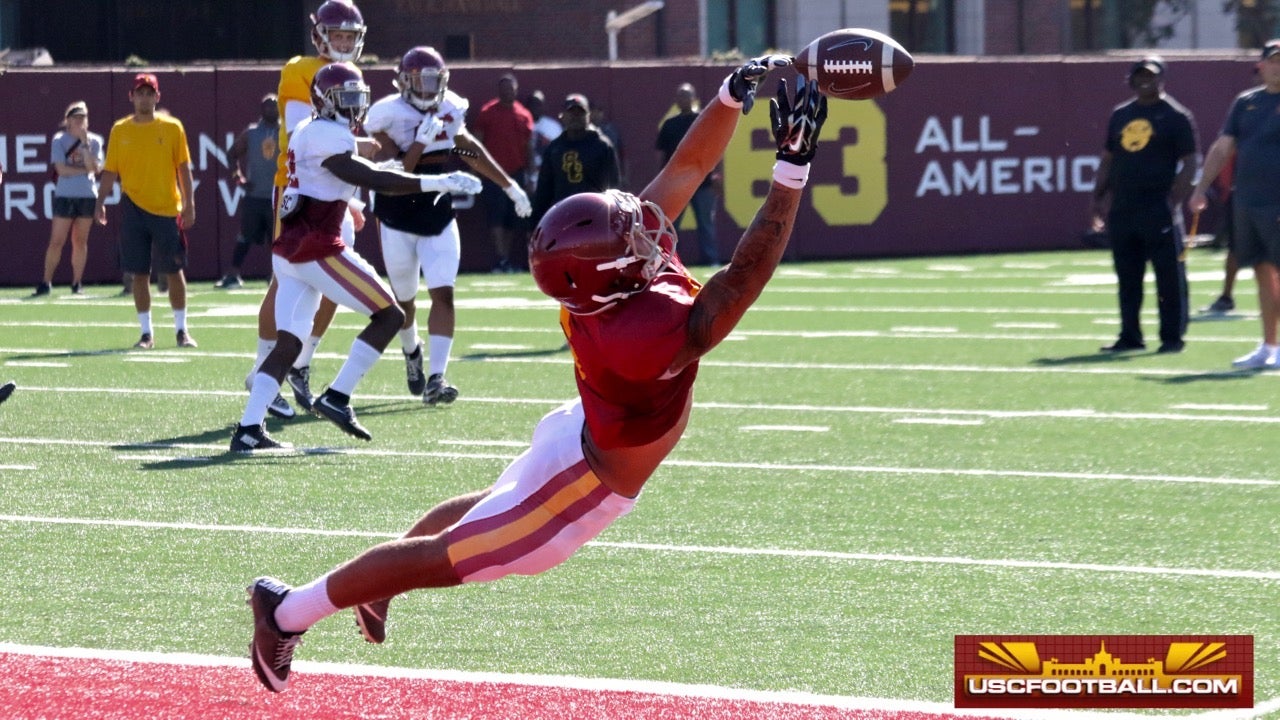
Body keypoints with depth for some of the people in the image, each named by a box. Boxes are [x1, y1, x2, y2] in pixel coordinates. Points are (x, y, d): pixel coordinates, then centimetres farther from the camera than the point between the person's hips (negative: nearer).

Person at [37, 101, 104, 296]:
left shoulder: (94, 141, 5)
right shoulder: (59, 140, -1)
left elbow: (95, 168, -8)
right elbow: (61, 169, -9)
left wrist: (85, 144, -13)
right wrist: (85, 170, -7)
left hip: (88, 196, 2)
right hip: (65, 196, -2)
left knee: (80, 241, 7)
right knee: (56, 241, -4)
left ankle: (77, 283, 13)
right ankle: (46, 282, 1)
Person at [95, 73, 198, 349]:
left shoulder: (172, 127, 2)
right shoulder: (120, 130, 5)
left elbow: (183, 169, 2)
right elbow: (110, 171, 7)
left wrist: (189, 205, -5)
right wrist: (101, 201, -6)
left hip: (167, 209, -1)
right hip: (134, 210, 1)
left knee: (174, 271, 2)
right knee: (139, 273, 3)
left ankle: (182, 330, 13)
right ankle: (146, 333, 10)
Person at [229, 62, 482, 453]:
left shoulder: (309, 132, 17)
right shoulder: (328, 138, -13)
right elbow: (373, 180, -17)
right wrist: (437, 183, -17)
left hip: (289, 250, 10)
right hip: (316, 249, -10)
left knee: (288, 343, 7)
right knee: (389, 316, -2)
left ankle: (248, 430, -1)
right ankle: (336, 398, -4)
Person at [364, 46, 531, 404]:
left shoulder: (449, 108, 0)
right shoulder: (388, 116, -17)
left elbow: (471, 151, 17)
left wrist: (510, 186, 22)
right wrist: (421, 143, -30)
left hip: (439, 219, 3)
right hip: (398, 222, -3)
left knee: (443, 294, -11)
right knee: (405, 299, 11)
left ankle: (435, 378, -16)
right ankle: (412, 352, 43)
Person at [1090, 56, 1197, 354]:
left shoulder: (1176, 116, -2)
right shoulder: (1120, 115, 16)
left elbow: (1188, 163, -6)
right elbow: (1108, 160, 20)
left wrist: (1173, 201, -15)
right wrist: (1098, 200, 12)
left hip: (1158, 209, -6)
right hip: (1122, 208, 6)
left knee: (1170, 276, -3)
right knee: (1126, 277, 10)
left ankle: (1172, 337, 1)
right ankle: (1130, 336, 16)